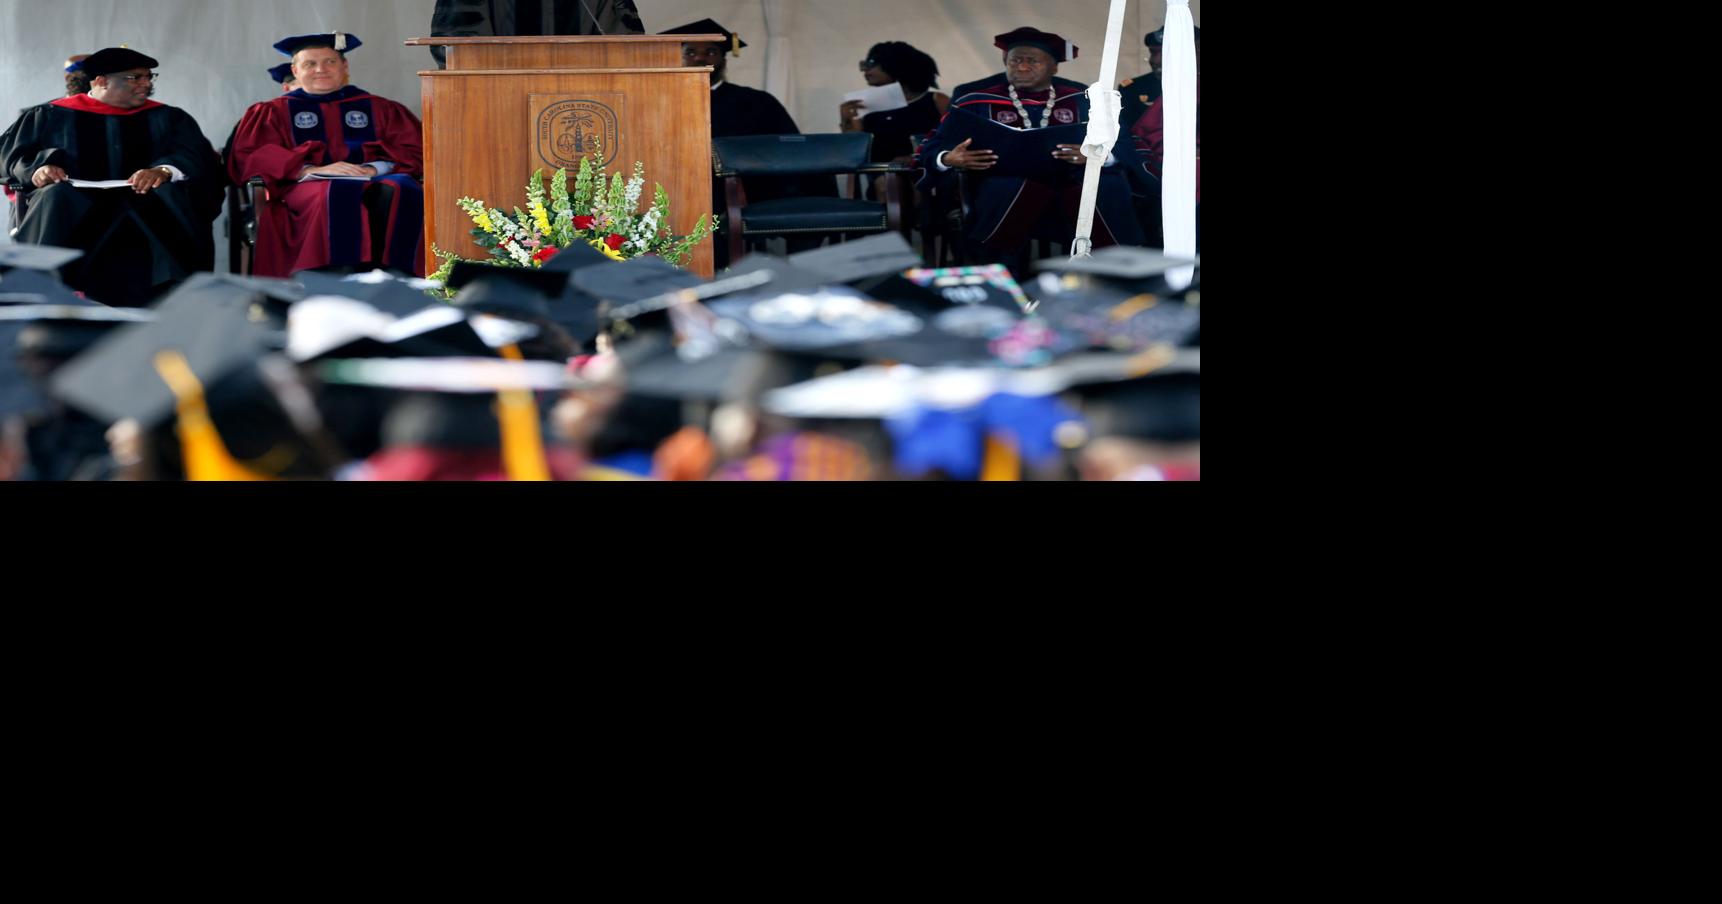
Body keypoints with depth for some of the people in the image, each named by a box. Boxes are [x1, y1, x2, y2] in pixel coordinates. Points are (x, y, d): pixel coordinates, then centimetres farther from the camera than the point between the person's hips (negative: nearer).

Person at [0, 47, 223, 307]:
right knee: (55, 198, -33)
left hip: (140, 205, 1)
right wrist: (38, 167, -17)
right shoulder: (54, 116, 13)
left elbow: (196, 156, 0)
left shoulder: (167, 119, 15)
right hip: (73, 203, -1)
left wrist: (164, 171, -23)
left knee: (168, 197, -31)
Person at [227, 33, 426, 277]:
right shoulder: (273, 112, 21)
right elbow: (248, 158, 5)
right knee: (339, 195, -40)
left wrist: (375, 169, -10)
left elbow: (414, 151, 14)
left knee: (401, 191, -36)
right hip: (306, 186, -2)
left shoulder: (379, 109, 24)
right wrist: (314, 170, -11)